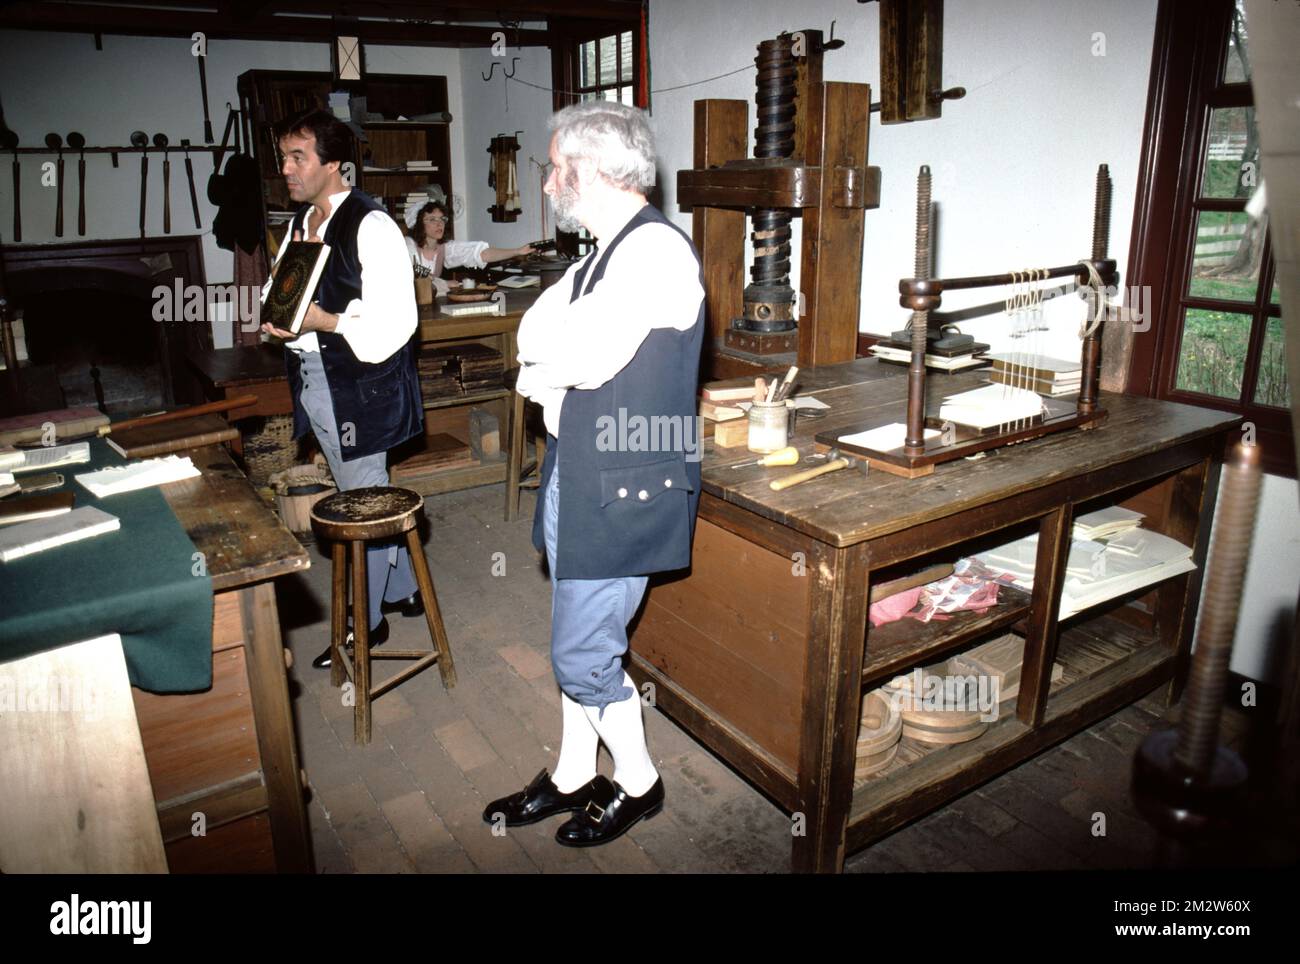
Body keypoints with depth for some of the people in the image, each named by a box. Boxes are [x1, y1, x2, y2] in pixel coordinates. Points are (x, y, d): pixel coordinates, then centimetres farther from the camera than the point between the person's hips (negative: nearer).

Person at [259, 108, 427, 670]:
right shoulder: (300, 223, 12)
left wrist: (325, 321, -26)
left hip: (359, 389, -9)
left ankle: (366, 621, 18)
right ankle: (402, 590, 36)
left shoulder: (370, 226, -15)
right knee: (359, 497, 19)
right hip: (314, 385, 9)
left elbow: (395, 323, -20)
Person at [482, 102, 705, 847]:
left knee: (583, 651, 1)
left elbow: (583, 356, -22)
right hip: (578, 470, 9)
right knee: (581, 639, 18)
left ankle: (639, 782, 25)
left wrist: (544, 354, -3)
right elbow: (535, 330, 8)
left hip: (625, 484, -9)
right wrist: (563, 355, -12)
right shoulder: (606, 252, 15)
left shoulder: (657, 248, -16)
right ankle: (573, 776, 35)